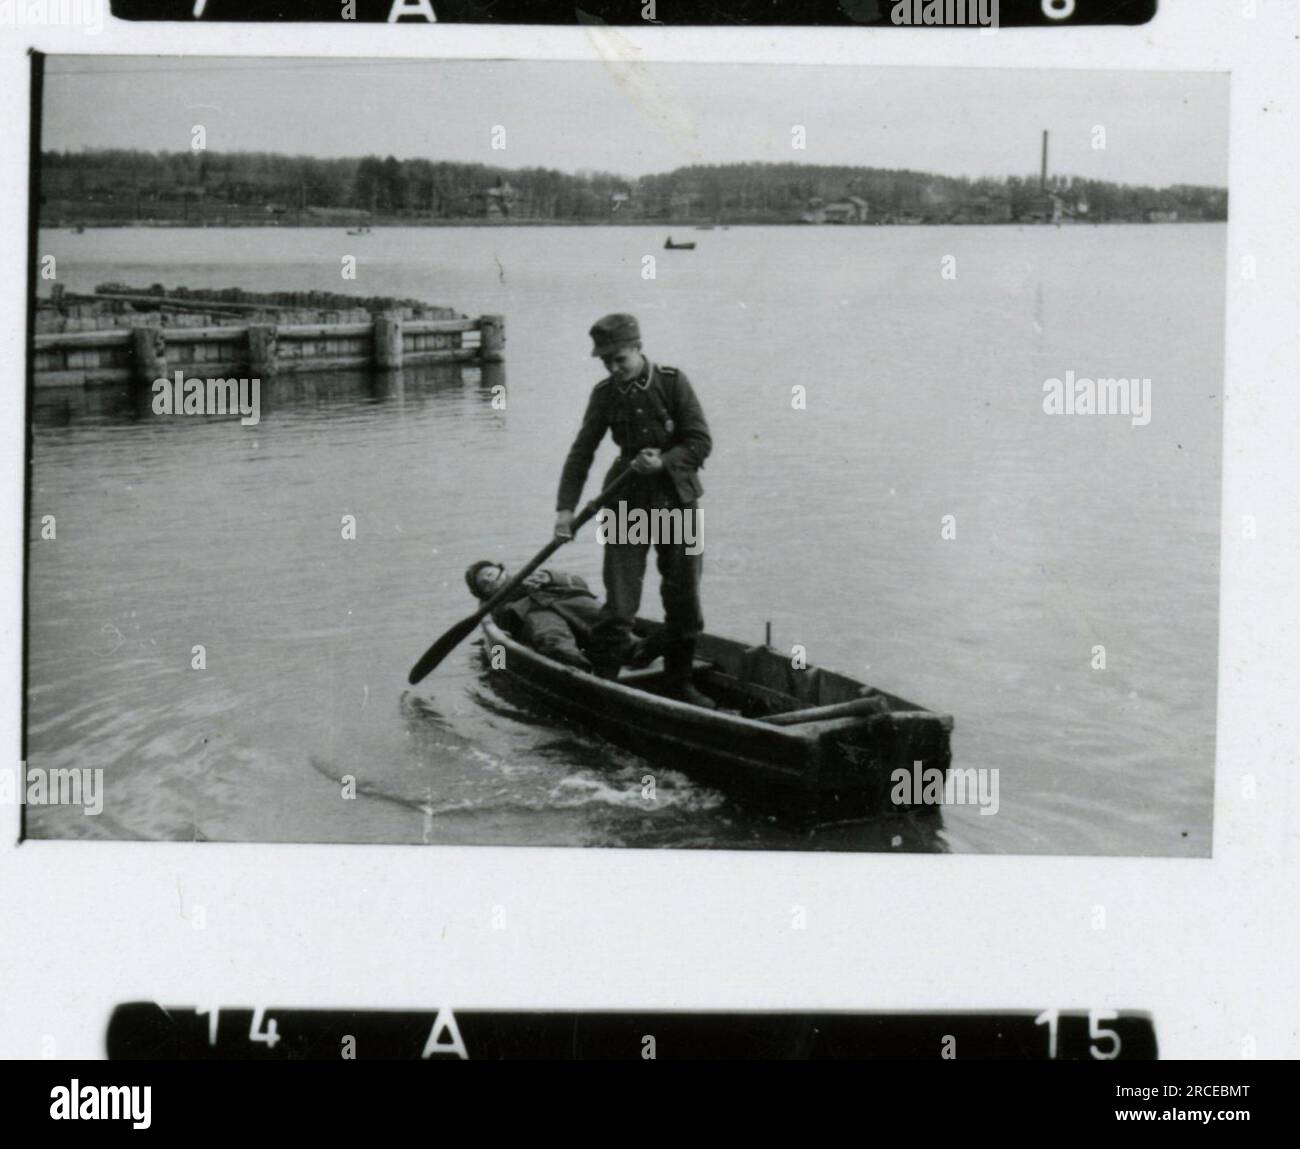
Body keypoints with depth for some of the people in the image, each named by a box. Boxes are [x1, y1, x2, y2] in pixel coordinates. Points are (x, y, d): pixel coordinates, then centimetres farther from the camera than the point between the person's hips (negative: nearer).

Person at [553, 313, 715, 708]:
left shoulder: (672, 382, -6)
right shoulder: (604, 394, -1)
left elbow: (701, 442, -7)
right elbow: (581, 453, 0)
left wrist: (663, 462, -23)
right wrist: (566, 507, -9)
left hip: (677, 500, 0)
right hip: (628, 501, 0)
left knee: (684, 599, 5)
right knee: (619, 602, -8)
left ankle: (679, 681, 20)